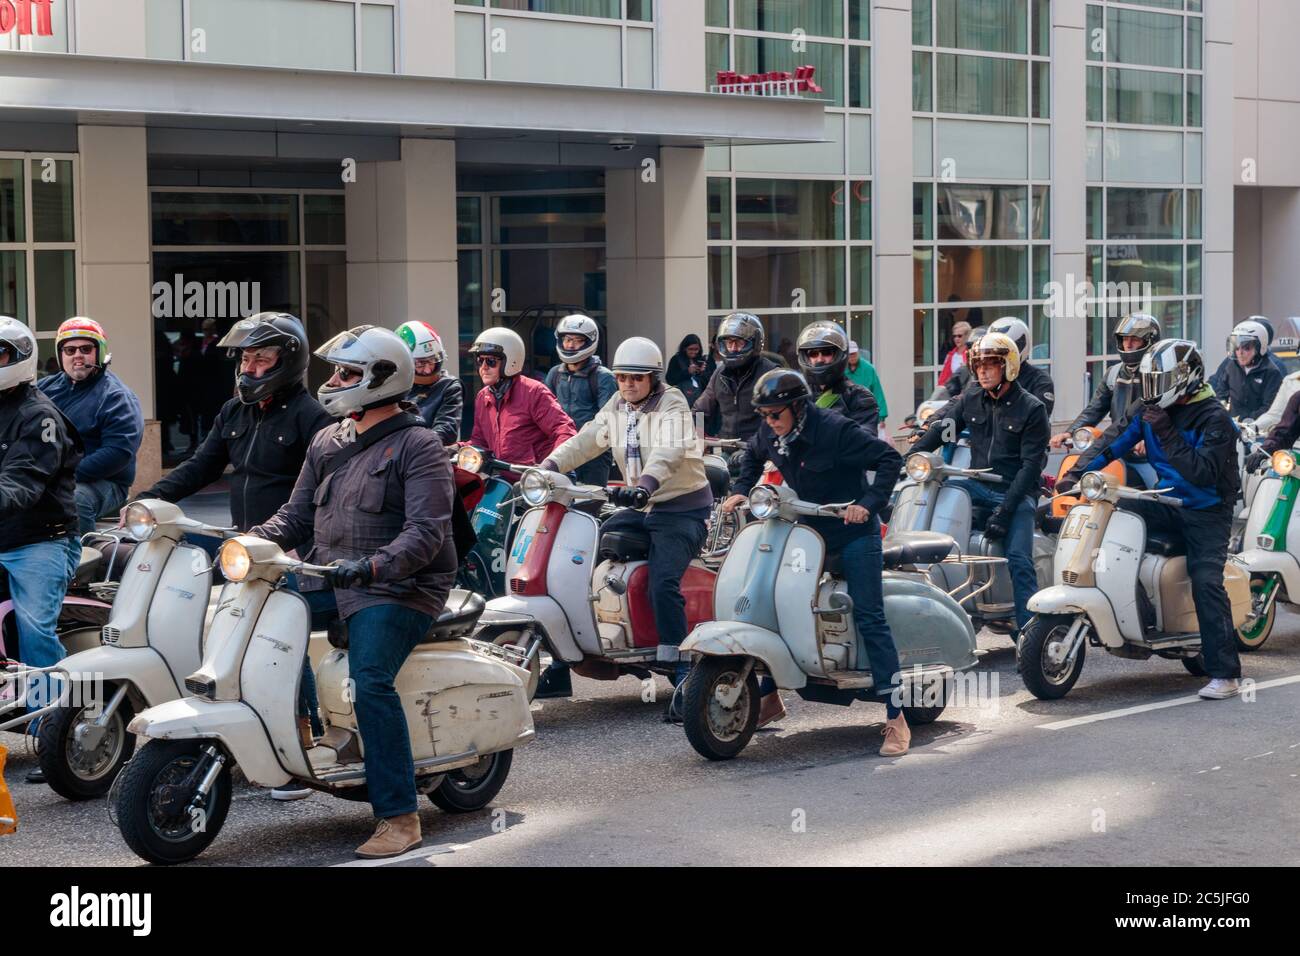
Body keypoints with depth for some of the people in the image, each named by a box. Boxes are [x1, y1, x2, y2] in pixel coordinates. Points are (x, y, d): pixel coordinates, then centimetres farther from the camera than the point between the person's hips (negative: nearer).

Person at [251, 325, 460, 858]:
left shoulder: (418, 447, -6)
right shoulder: (327, 443, 18)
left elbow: (427, 531, -17)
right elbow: (296, 517, 19)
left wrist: (373, 566, -33)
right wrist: (249, 543, 0)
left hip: (397, 590, -8)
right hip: (329, 580, 8)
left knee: (369, 681, -28)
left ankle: (399, 817, -24)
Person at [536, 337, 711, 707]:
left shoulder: (671, 405, -11)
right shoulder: (617, 406, 11)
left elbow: (668, 452, -30)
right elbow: (586, 440, 1)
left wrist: (643, 486, -48)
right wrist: (547, 467, -15)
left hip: (681, 508, -7)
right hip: (638, 509, 7)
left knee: (662, 583, -27)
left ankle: (681, 674, -21)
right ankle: (559, 661, 3)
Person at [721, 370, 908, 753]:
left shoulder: (835, 430, -21)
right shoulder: (770, 434, -1)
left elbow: (889, 459, -18)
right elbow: (753, 456, 23)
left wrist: (869, 503, -28)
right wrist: (741, 490, 7)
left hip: (853, 532, -7)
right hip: (805, 532, 7)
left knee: (870, 619, -12)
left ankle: (896, 718, -11)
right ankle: (768, 698, 20)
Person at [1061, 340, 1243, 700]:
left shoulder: (1214, 418, -16)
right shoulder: (1152, 410, 5)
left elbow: (1202, 473, -27)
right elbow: (1116, 442, 6)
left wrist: (1167, 435, -29)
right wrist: (1077, 473, -5)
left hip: (1207, 511, -7)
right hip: (1167, 504, 7)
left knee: (1206, 581, -21)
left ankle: (1225, 673, -18)